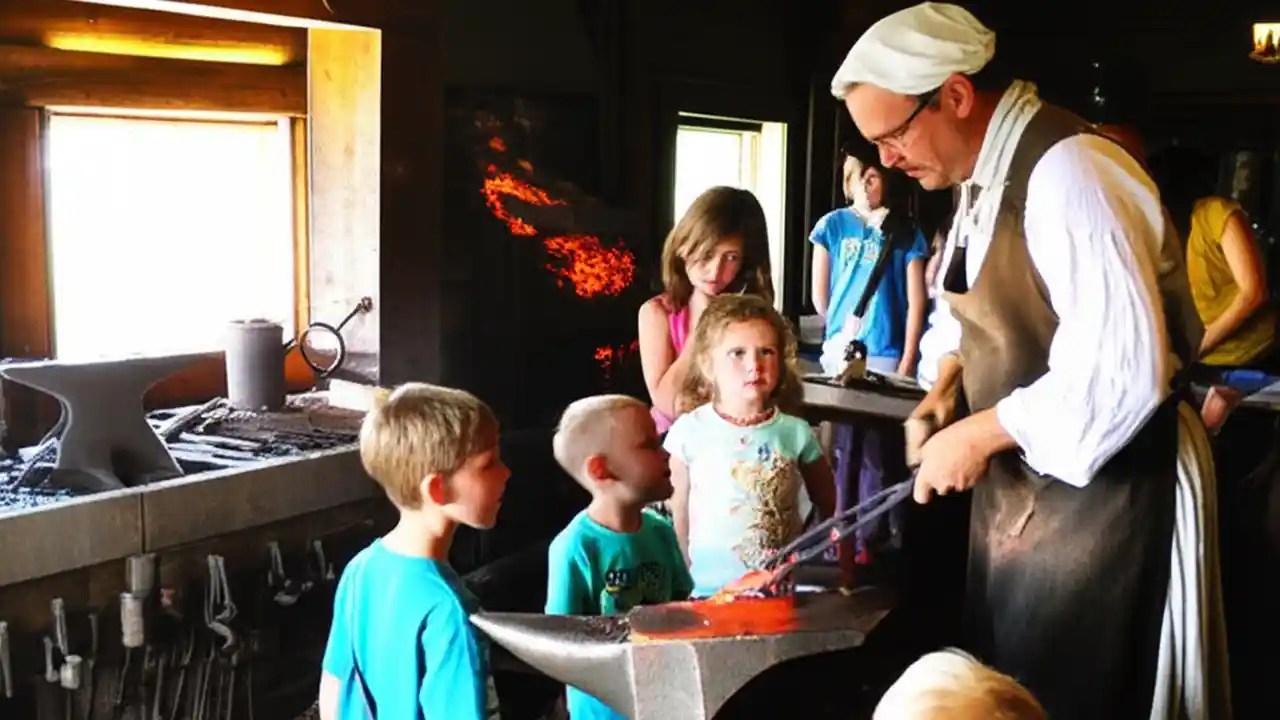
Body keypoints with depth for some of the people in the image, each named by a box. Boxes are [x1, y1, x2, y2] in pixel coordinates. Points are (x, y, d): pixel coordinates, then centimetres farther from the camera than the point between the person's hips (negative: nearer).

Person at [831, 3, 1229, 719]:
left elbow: (1122, 375, -30)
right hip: (1018, 484, 9)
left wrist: (977, 434, -20)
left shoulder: (1068, 173, -24)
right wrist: (948, 385, 0)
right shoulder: (987, 175, 5)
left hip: (1100, 491, -9)